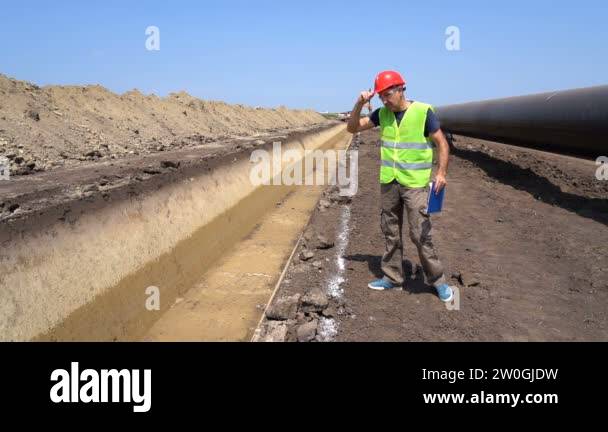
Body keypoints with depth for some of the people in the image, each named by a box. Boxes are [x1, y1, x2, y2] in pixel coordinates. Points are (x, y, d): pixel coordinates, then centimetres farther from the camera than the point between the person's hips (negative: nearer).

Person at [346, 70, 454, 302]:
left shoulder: (423, 112, -9)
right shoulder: (382, 114, 5)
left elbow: (442, 143, -5)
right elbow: (352, 128, 7)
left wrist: (441, 172, -14)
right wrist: (359, 104, -8)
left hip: (415, 183, -5)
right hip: (389, 182, 5)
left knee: (420, 234, -5)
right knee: (390, 232, 12)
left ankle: (438, 280, 10)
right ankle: (393, 277, 24)